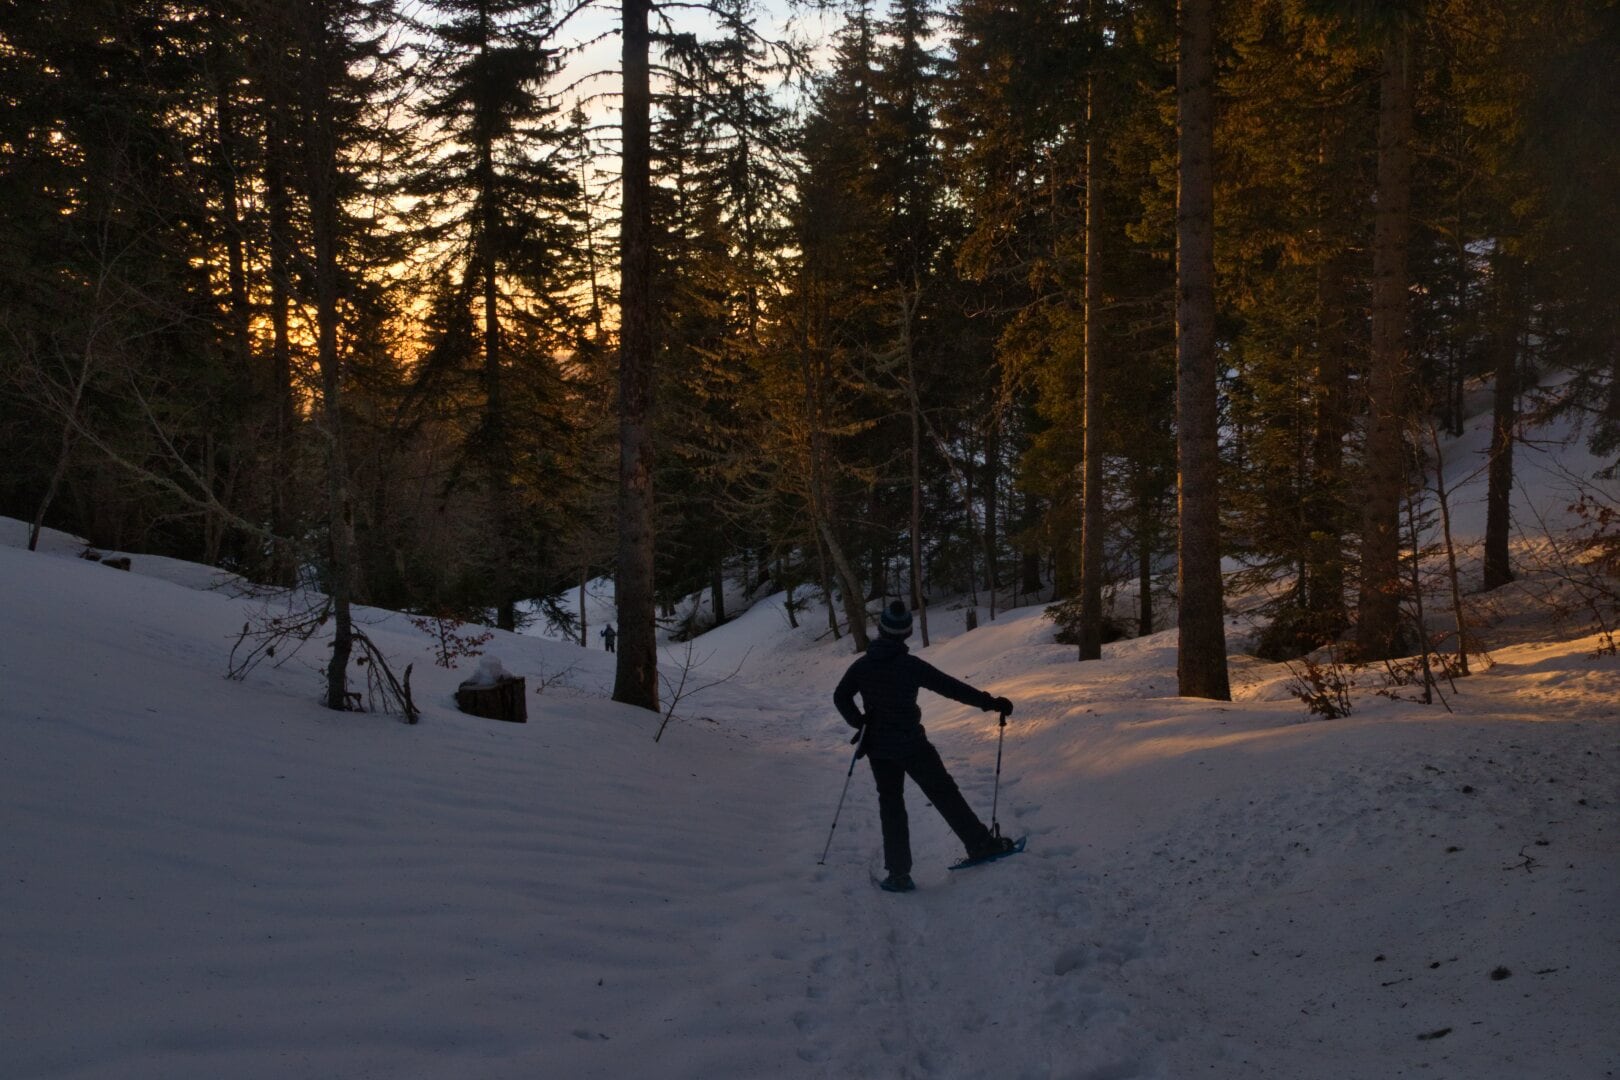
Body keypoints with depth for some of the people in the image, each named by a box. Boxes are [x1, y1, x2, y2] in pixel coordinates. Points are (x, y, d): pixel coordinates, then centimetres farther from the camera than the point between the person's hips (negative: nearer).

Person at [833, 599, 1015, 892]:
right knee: (945, 794, 9)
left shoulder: (862, 665, -3)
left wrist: (858, 722, 15)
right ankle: (981, 844, 17)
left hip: (878, 747, 3)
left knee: (891, 804, 11)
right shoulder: (911, 665, -14)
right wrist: (990, 702, -7)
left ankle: (899, 873, 7)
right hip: (912, 744, -3)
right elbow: (951, 688, -13)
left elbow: (840, 696, 6)